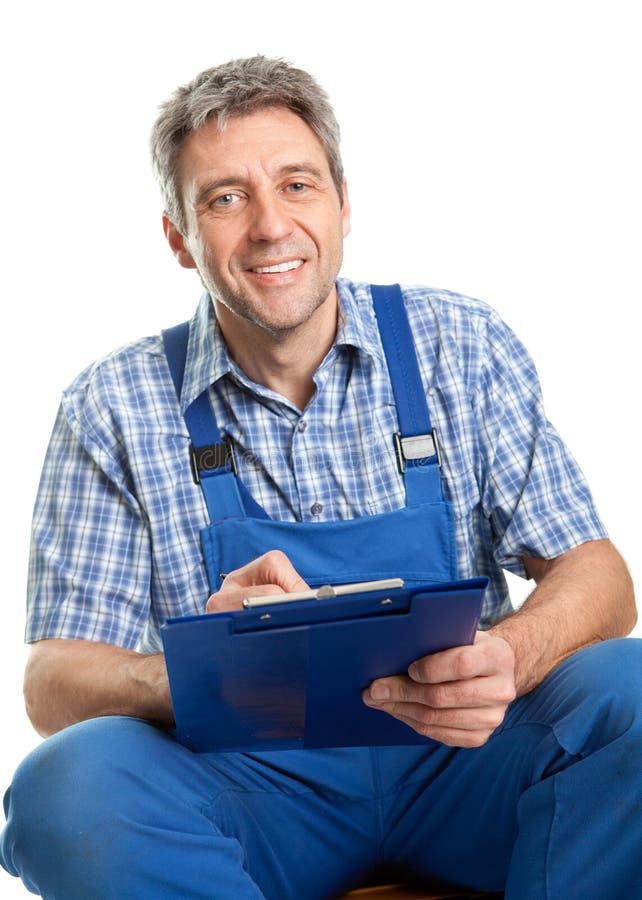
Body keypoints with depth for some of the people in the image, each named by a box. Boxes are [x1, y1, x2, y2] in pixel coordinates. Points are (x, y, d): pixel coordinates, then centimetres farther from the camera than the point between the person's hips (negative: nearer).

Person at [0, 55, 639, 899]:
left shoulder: (461, 347, 2)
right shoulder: (116, 408, -1)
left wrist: (508, 658, -26)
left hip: (458, 764, 1)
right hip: (246, 783, 0)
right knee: (68, 781, -31)